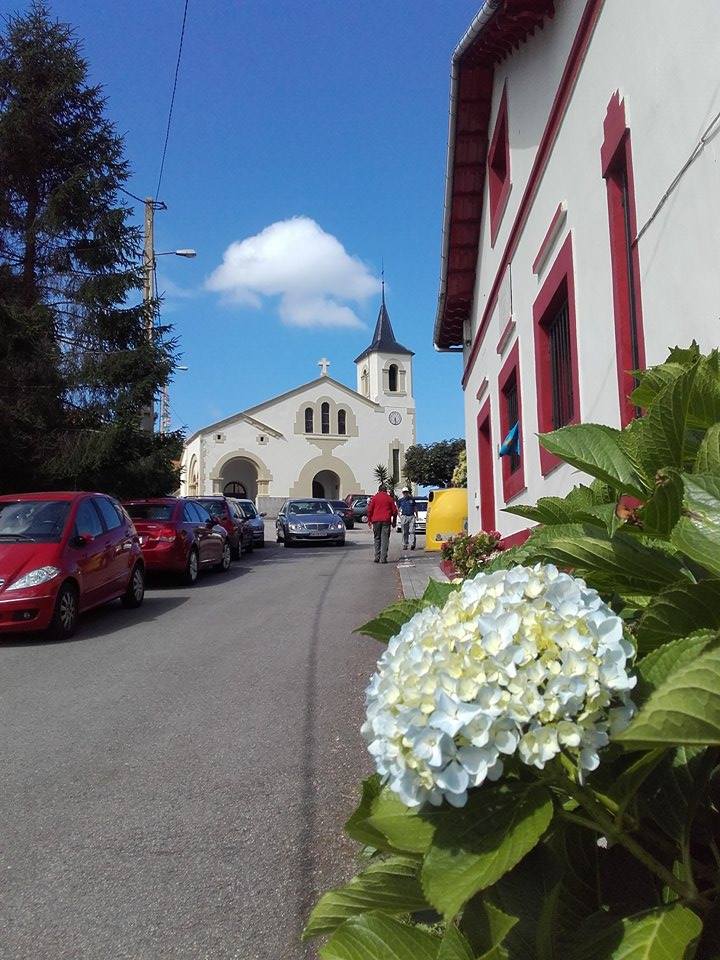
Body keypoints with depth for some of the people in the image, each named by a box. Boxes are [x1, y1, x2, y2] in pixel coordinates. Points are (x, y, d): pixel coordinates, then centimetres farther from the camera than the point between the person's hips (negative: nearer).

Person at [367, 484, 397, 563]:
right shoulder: (389, 498, 5)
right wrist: (394, 521, 17)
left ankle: (377, 557, 7)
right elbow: (394, 511, 7)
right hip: (386, 521, -1)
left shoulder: (374, 498, 4)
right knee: (385, 539, -1)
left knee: (377, 539, 10)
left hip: (376, 521, 1)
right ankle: (383, 558, -7)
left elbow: (369, 510, 1)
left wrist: (369, 520, 10)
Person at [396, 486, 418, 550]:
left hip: (411, 516, 0)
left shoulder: (412, 499, 12)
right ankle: (405, 545, 10)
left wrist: (416, 515, 10)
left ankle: (412, 544, -16)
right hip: (404, 517, 0)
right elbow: (397, 509, 11)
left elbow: (415, 508, 19)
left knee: (412, 531, -10)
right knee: (405, 532, 3)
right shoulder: (400, 500, 8)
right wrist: (399, 516, -1)